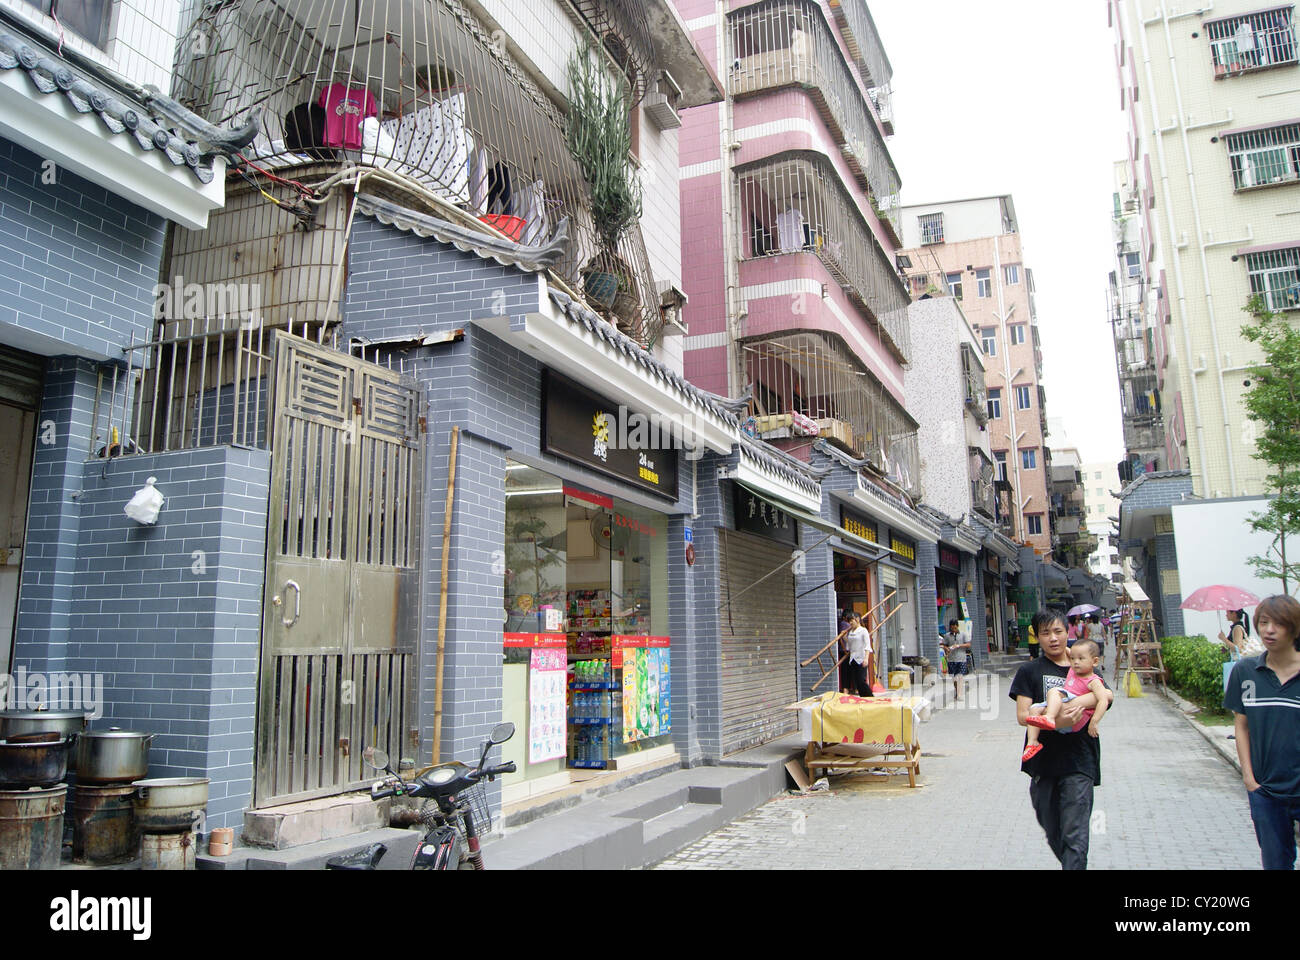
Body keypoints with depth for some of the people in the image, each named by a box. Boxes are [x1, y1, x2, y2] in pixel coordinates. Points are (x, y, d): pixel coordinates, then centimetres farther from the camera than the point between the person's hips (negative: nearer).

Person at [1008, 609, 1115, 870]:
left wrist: (1073, 704, -24)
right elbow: (1022, 715, -4)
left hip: (1078, 761, -1)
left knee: (1075, 837, -9)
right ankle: (1072, 864, 35)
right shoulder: (1030, 671, 5)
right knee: (1053, 833, 12)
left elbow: (1108, 695, -8)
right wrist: (1056, 720, -22)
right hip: (1044, 761, 1)